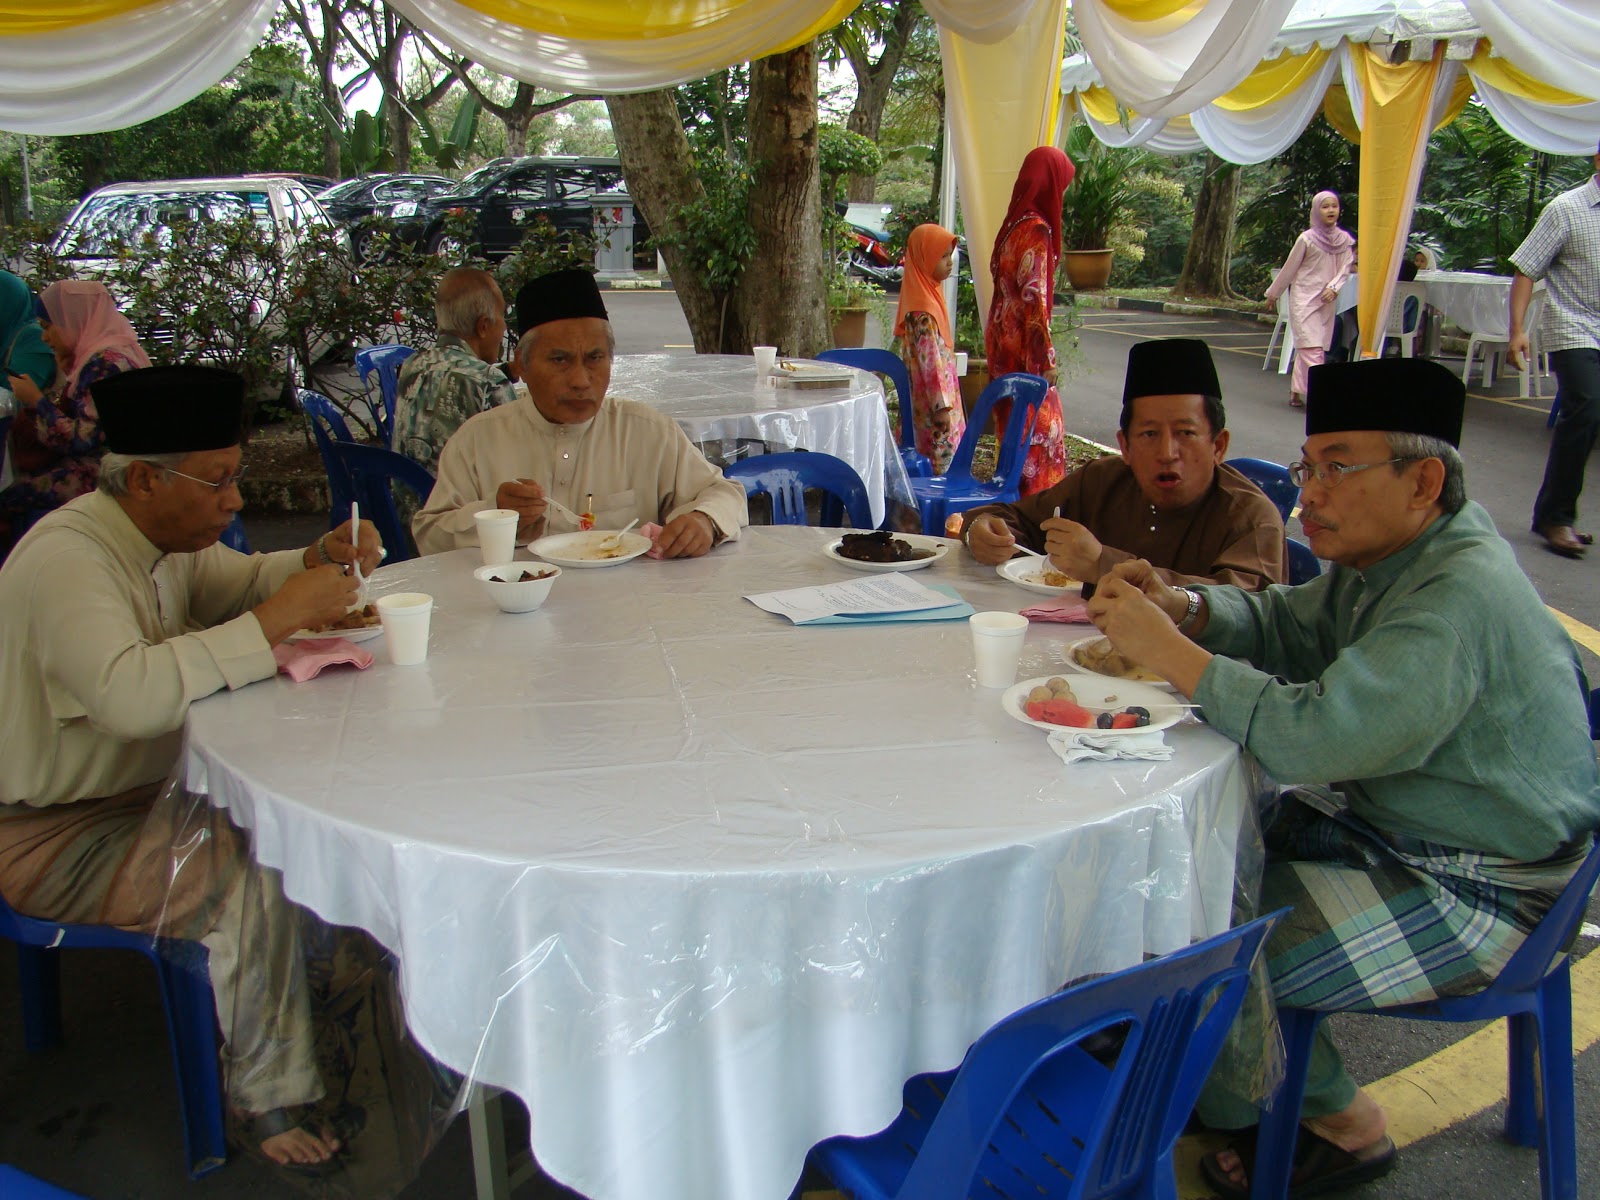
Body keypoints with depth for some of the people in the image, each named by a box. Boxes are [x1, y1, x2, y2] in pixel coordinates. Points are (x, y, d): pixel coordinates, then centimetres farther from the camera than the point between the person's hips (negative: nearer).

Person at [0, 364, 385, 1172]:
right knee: (248, 885, -27)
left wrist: (318, 561, -3)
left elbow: (239, 578, 20)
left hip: (144, 789, 9)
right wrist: (274, 621, -37)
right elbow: (128, 694, -42)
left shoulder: (160, 534, 2)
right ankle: (270, 1097, -6)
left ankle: (343, 1010, 5)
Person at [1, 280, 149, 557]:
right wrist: (67, 373, 9)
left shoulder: (104, 363, -18)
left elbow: (83, 440, -22)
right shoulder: (122, 350, 13)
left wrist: (36, 400, -11)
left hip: (95, 478, -11)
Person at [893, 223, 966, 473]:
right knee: (944, 463, -4)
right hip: (934, 399, -9)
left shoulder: (928, 294, 11)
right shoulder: (923, 309, -19)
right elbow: (931, 362, -21)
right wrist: (942, 406, -21)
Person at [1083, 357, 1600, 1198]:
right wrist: (1182, 608, -8)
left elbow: (1316, 737, -37)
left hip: (1471, 890, -9)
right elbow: (1288, 625, 12)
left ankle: (1342, 1126, 13)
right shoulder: (1392, 553, 1)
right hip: (1374, 816, 9)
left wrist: (1167, 651, -32)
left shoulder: (1462, 598, -30)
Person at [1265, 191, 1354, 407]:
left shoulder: (1345, 240, 4)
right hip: (1304, 299, -4)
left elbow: (1346, 268, 4)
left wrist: (1334, 287, -14)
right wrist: (1273, 293, 9)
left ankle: (1296, 392, 16)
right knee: (1311, 348, -12)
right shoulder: (1307, 239, -6)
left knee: (1312, 348, 7)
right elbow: (1290, 268, 2)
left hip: (1326, 301, 4)